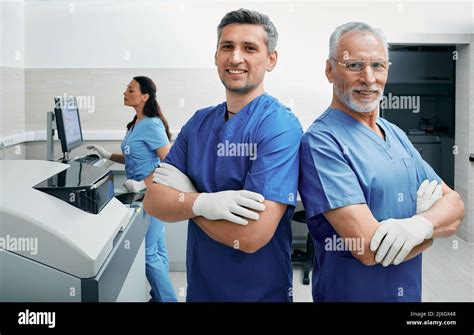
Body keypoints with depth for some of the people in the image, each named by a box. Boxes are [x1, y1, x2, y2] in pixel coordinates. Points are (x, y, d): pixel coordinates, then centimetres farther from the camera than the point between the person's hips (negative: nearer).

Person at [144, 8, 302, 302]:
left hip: (259, 291, -5)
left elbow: (251, 236, -26)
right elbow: (153, 200, -4)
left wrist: (183, 196, -13)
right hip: (200, 285, 6)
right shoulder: (199, 122, 1)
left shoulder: (280, 126, -19)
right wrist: (203, 203, -24)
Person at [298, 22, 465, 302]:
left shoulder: (396, 135, 4)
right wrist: (430, 218, -9)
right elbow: (369, 249, -27)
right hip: (350, 292, -7)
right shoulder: (322, 142, -21)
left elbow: (455, 205, -1)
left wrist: (421, 223, -24)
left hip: (411, 290, 7)